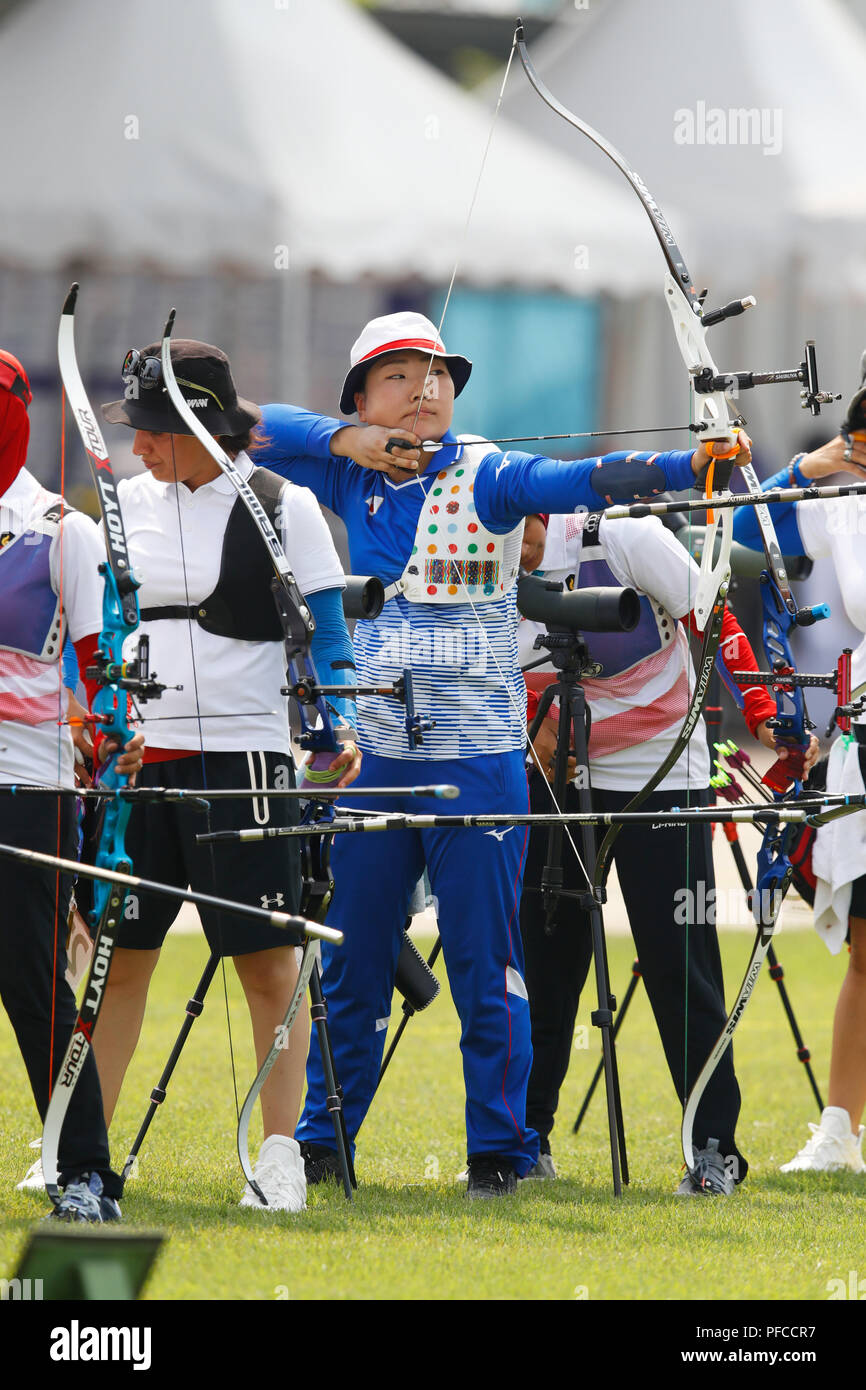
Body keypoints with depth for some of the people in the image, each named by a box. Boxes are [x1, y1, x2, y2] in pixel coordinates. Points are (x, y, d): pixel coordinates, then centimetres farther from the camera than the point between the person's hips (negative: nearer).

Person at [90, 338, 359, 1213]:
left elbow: (325, 630, -2)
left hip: (241, 752, -4)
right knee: (117, 958, 6)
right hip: (135, 759, 4)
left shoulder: (283, 508, -2)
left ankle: (280, 1154, 5)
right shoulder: (128, 503, 10)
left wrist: (338, 722, -16)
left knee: (270, 966, -2)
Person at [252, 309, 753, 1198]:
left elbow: (581, 481, -19)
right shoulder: (353, 481, 9)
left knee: (485, 964, -2)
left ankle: (499, 1149, 6)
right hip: (379, 754, 4)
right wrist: (344, 439, -7)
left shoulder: (487, 477, -5)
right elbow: (259, 429, 10)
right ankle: (319, 1140, 19)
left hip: (479, 758, -4)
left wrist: (690, 465, -36)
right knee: (350, 963, 9)